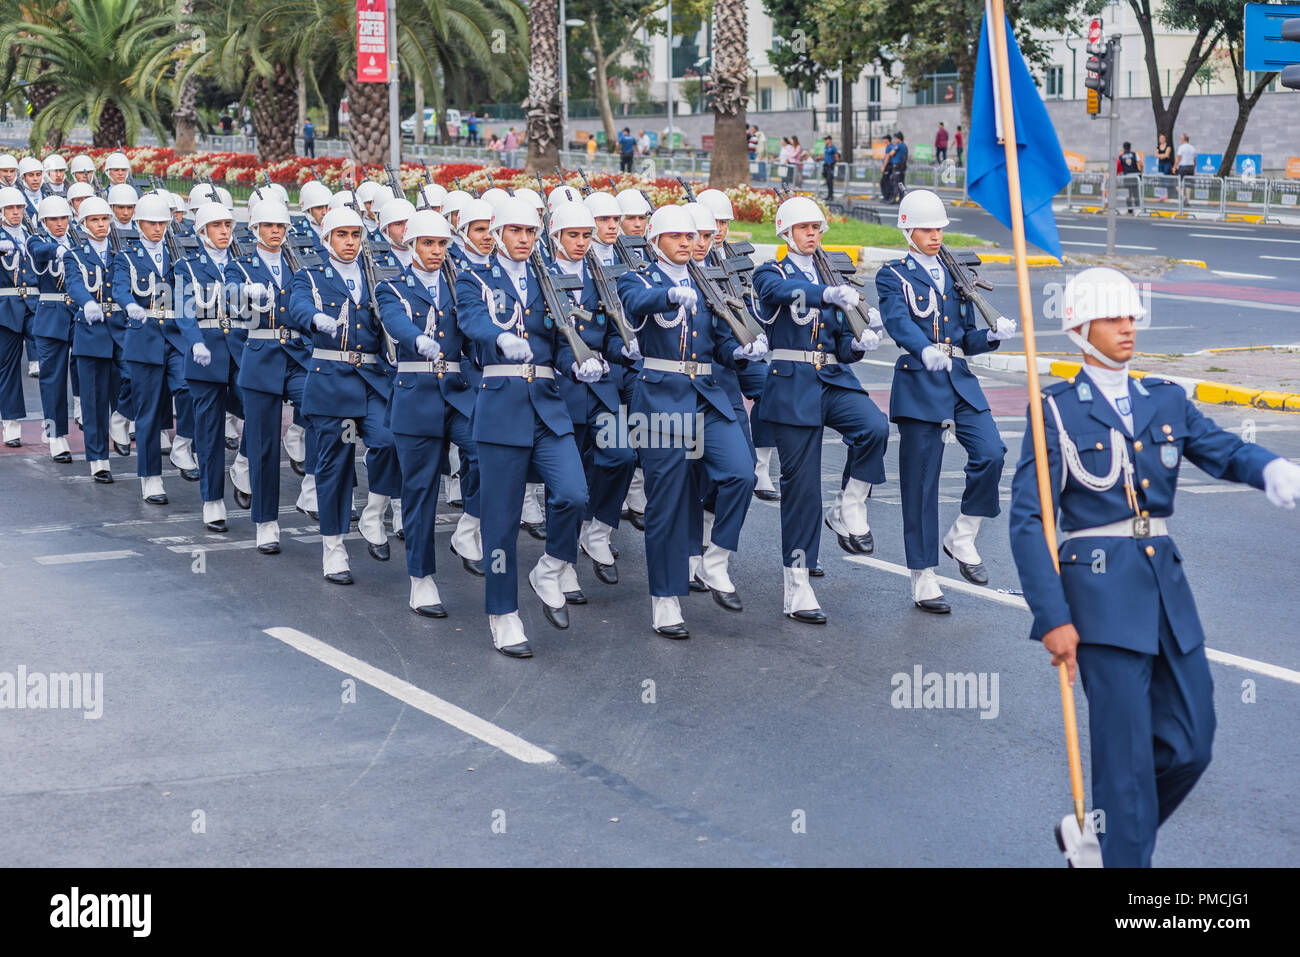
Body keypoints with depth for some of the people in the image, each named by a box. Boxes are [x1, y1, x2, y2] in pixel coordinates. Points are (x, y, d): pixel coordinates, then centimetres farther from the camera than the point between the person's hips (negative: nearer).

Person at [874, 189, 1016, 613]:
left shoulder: (956, 275, 18)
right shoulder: (893, 277, 2)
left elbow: (969, 339, 18)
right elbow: (898, 322, -19)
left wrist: (993, 335, -5)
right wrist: (925, 350, -38)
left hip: (960, 381, 4)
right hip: (918, 384, -4)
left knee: (991, 453, -18)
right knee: (920, 482, -2)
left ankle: (962, 537, 3)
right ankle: (924, 579, 7)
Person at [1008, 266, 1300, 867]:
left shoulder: (1166, 402, 13)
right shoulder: (1056, 411, -3)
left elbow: (1225, 451, -1)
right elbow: (1029, 520, -8)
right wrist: (1053, 617, -15)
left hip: (1168, 587, 6)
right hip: (1102, 593, -6)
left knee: (1189, 745, 8)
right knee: (1126, 754, -5)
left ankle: (1092, 833, 29)